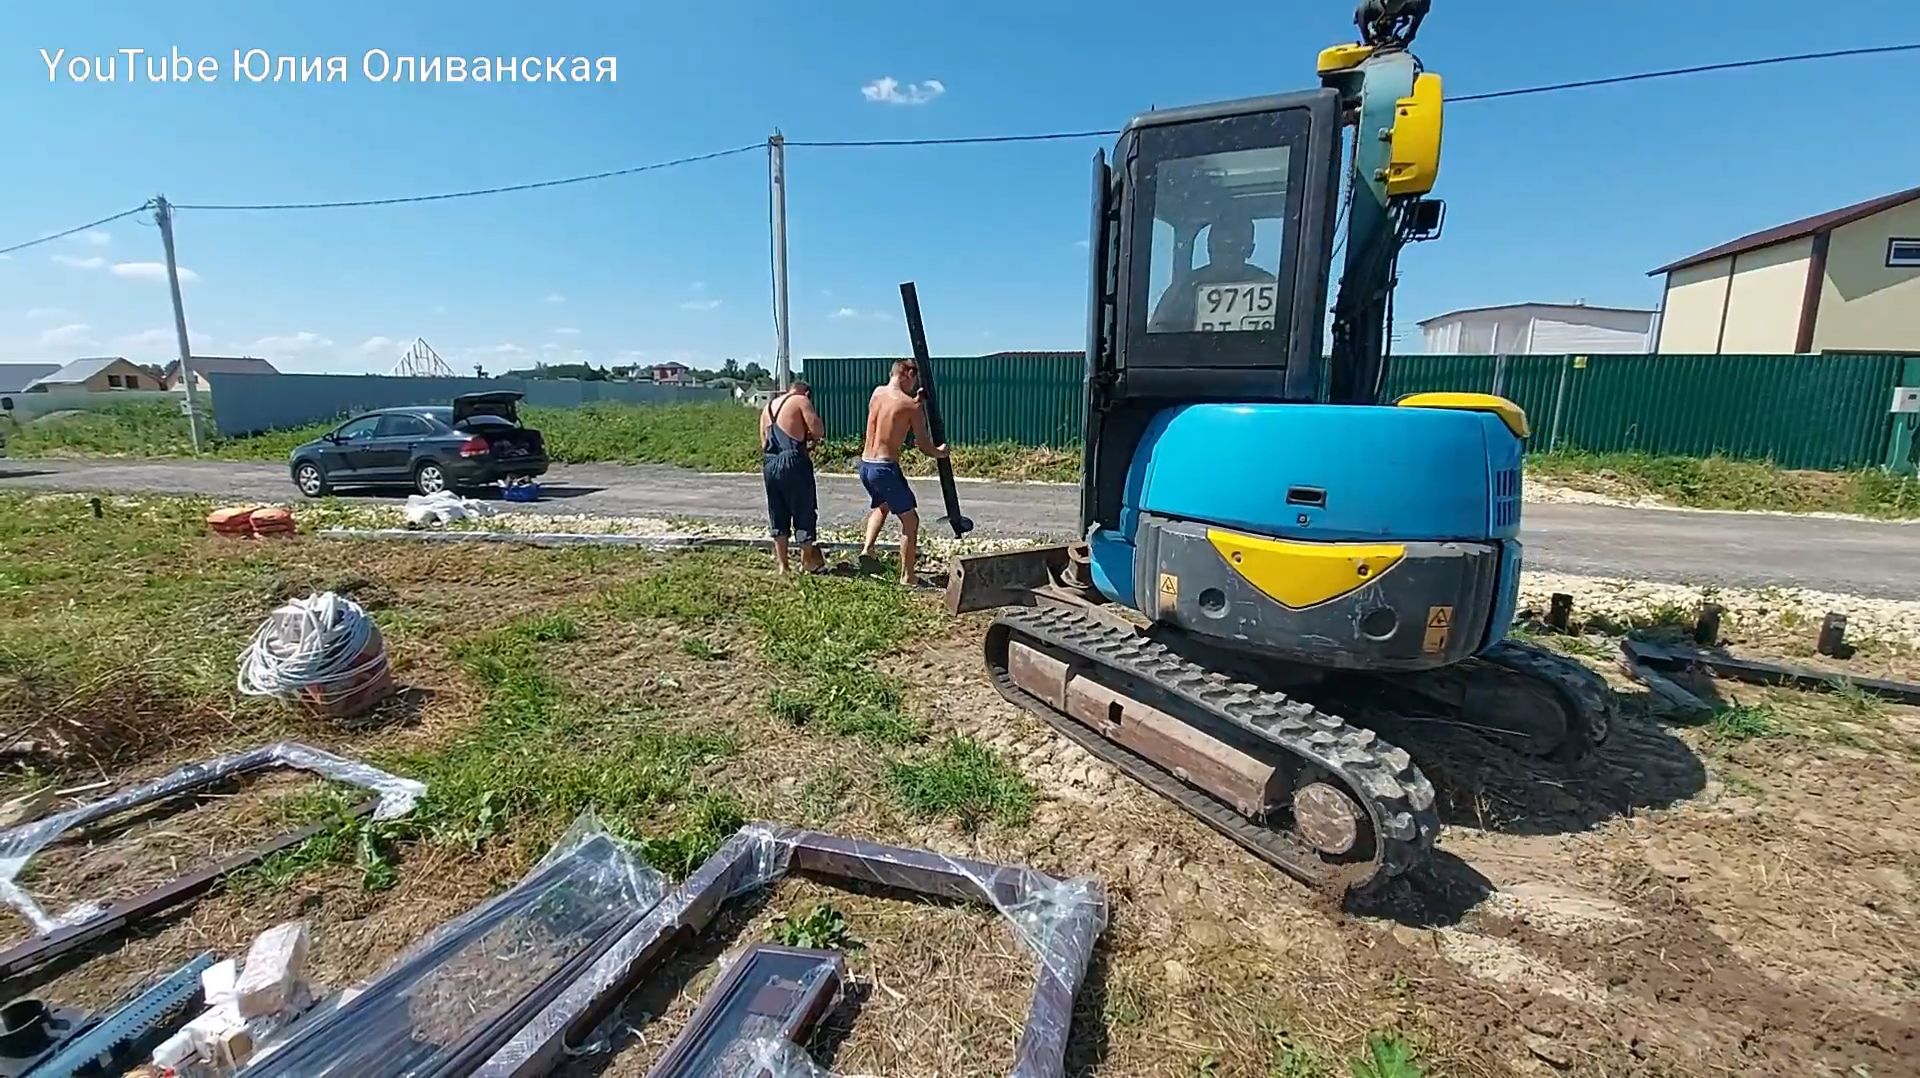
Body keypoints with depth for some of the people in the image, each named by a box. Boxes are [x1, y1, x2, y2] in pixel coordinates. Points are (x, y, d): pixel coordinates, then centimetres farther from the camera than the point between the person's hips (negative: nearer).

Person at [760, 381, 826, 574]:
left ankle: (782, 565, 17)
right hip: (793, 462, -6)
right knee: (804, 513, 6)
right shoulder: (801, 401, 1)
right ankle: (808, 562, 15)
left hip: (769, 464, 6)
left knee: (778, 517, 13)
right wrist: (810, 438, 12)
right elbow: (819, 430, -11)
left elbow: (764, 443, 20)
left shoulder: (767, 407, 21)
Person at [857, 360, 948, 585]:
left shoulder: (876, 393, 9)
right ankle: (907, 577, 8)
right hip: (886, 468, -7)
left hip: (865, 465, 7)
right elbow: (923, 444, -4)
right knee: (910, 520, 7)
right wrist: (939, 453, 15)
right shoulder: (911, 406, -9)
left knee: (882, 505, 35)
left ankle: (867, 547, 18)